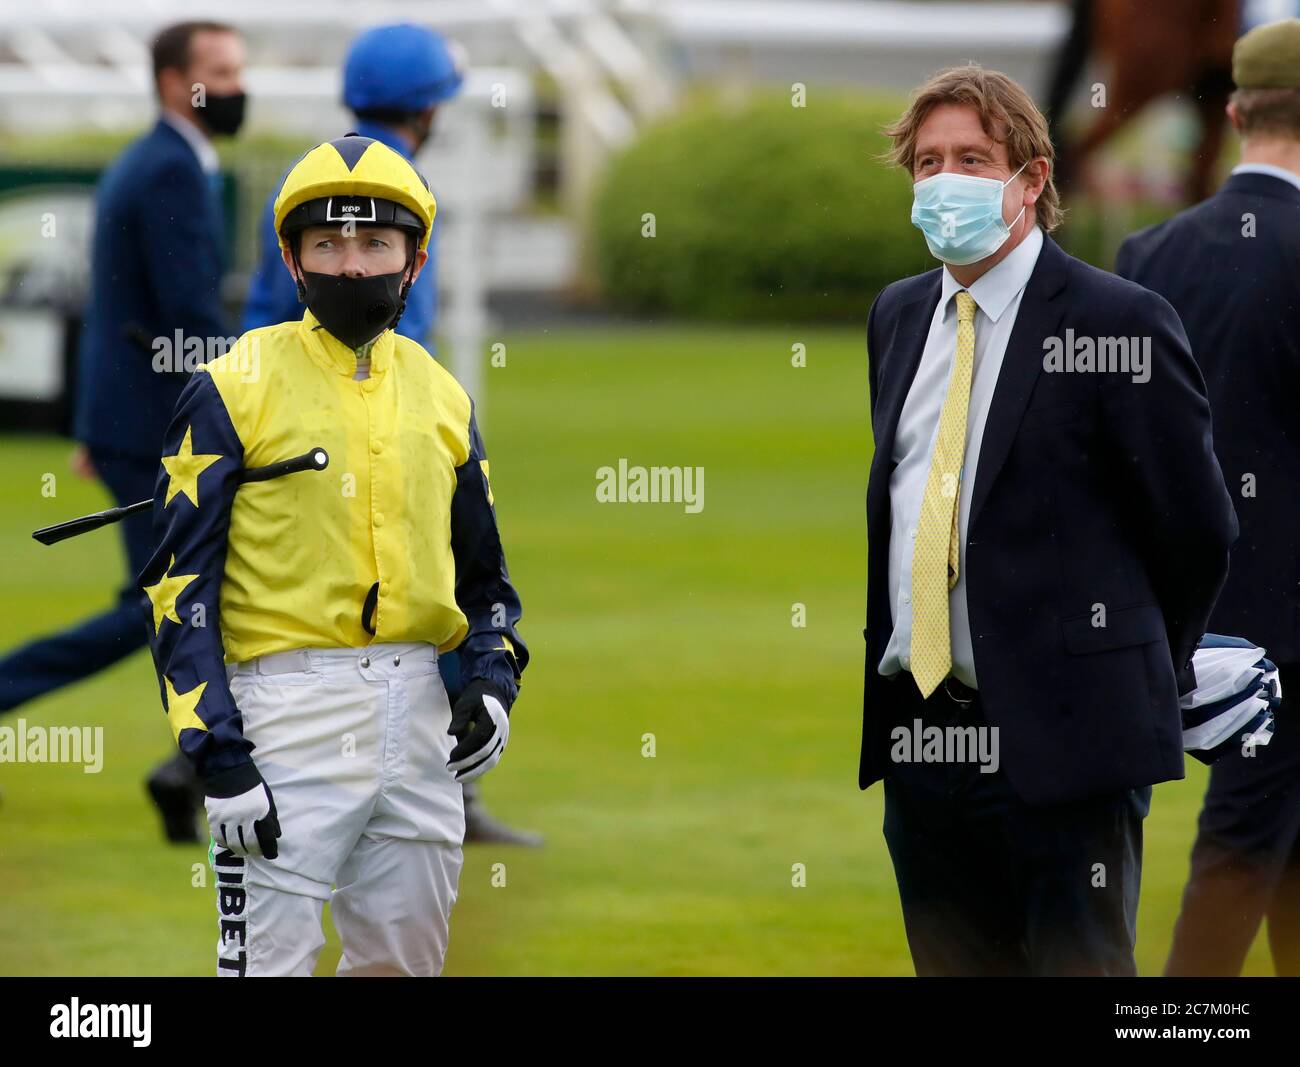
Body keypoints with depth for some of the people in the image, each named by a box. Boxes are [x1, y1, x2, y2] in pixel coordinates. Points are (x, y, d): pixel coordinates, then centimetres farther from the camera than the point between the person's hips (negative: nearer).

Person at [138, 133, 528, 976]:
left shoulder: (439, 398, 13)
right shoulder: (237, 389, -3)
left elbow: (483, 574, 23)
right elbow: (183, 583, -6)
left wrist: (493, 682, 3)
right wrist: (217, 758, -14)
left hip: (418, 715, 6)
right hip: (289, 710, -6)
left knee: (407, 960, 11)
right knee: (272, 959, -9)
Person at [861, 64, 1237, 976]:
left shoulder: (1118, 320, -7)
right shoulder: (897, 317, 14)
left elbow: (1198, 529, -3)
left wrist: (1135, 676, 7)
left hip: (1061, 731, -6)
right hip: (917, 729, 6)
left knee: (1079, 966, -3)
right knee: (952, 967, 9)